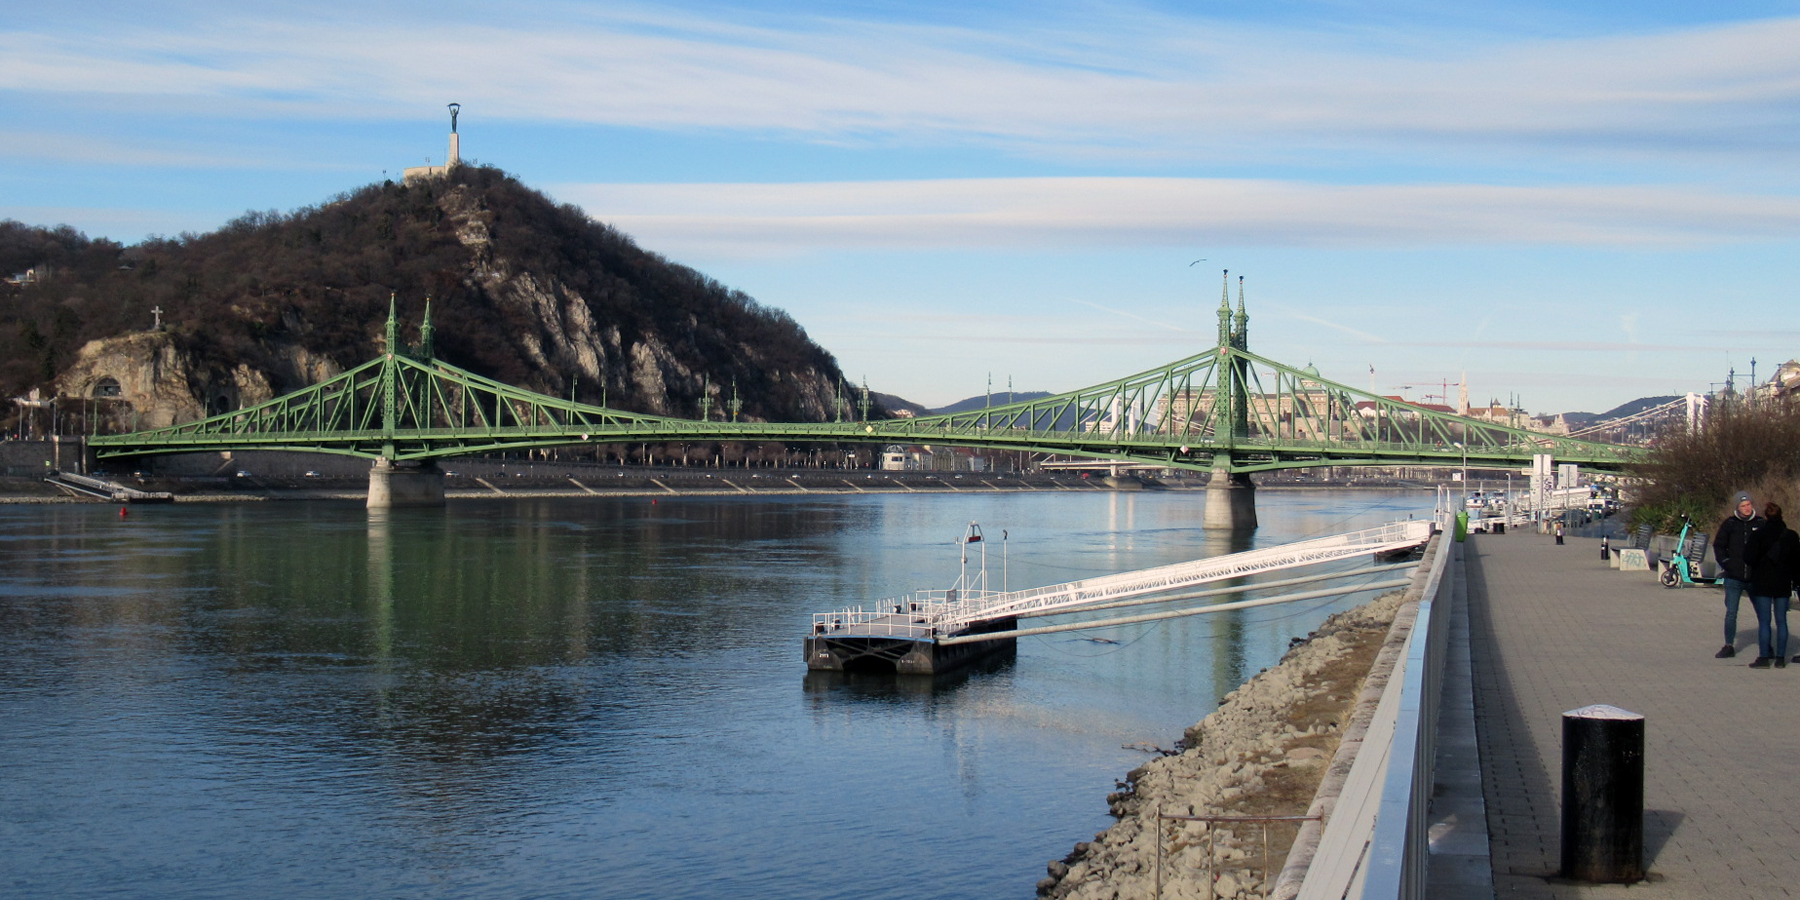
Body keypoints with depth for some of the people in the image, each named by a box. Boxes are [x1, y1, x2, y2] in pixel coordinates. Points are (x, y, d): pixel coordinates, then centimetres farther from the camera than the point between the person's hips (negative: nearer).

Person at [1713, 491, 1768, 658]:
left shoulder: (1762, 524, 0)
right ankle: (1729, 646, 12)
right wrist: (1726, 564, -1)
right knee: (1731, 613, 3)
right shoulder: (1729, 524, 2)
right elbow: (1718, 546, 10)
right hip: (1734, 577, 0)